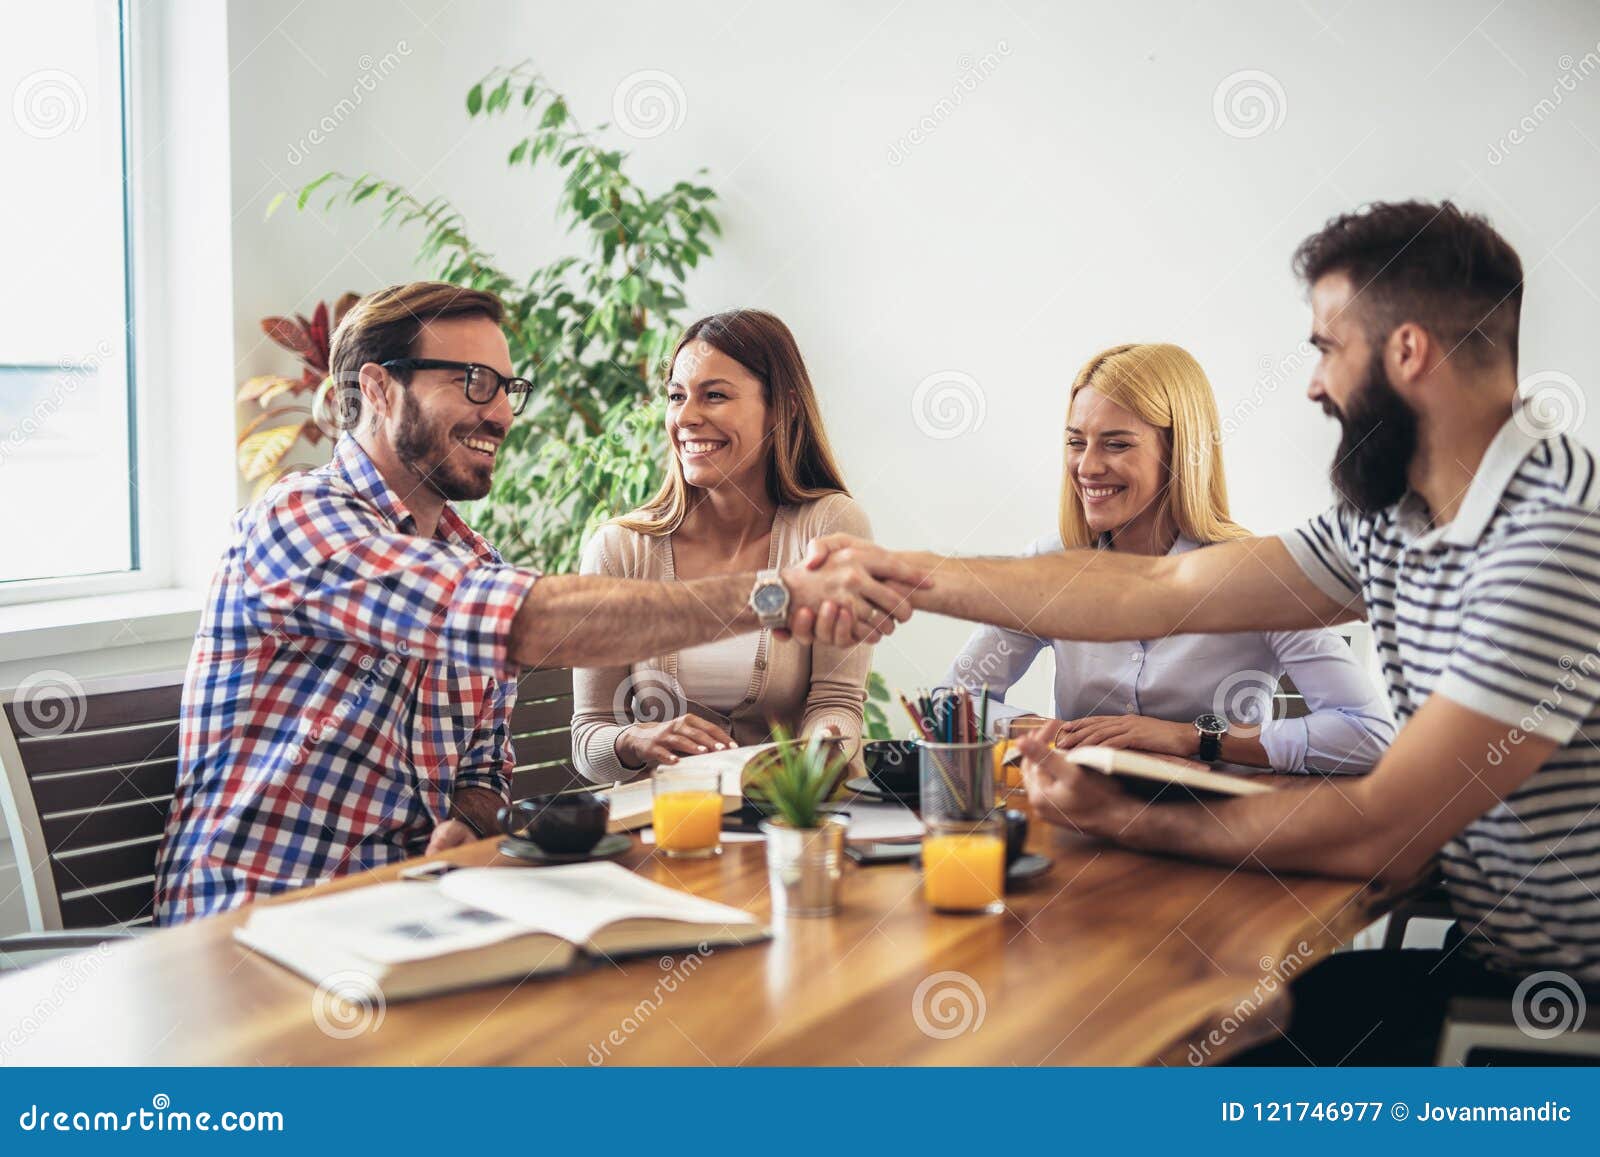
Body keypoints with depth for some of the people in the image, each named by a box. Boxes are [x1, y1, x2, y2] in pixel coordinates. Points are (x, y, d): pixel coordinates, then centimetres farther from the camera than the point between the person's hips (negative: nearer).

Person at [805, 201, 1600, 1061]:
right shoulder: (1392, 520, 5)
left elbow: (1381, 834, -25)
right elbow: (1161, 591, 6)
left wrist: (1124, 822, -15)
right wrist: (903, 574, 8)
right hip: (1486, 957, 7)